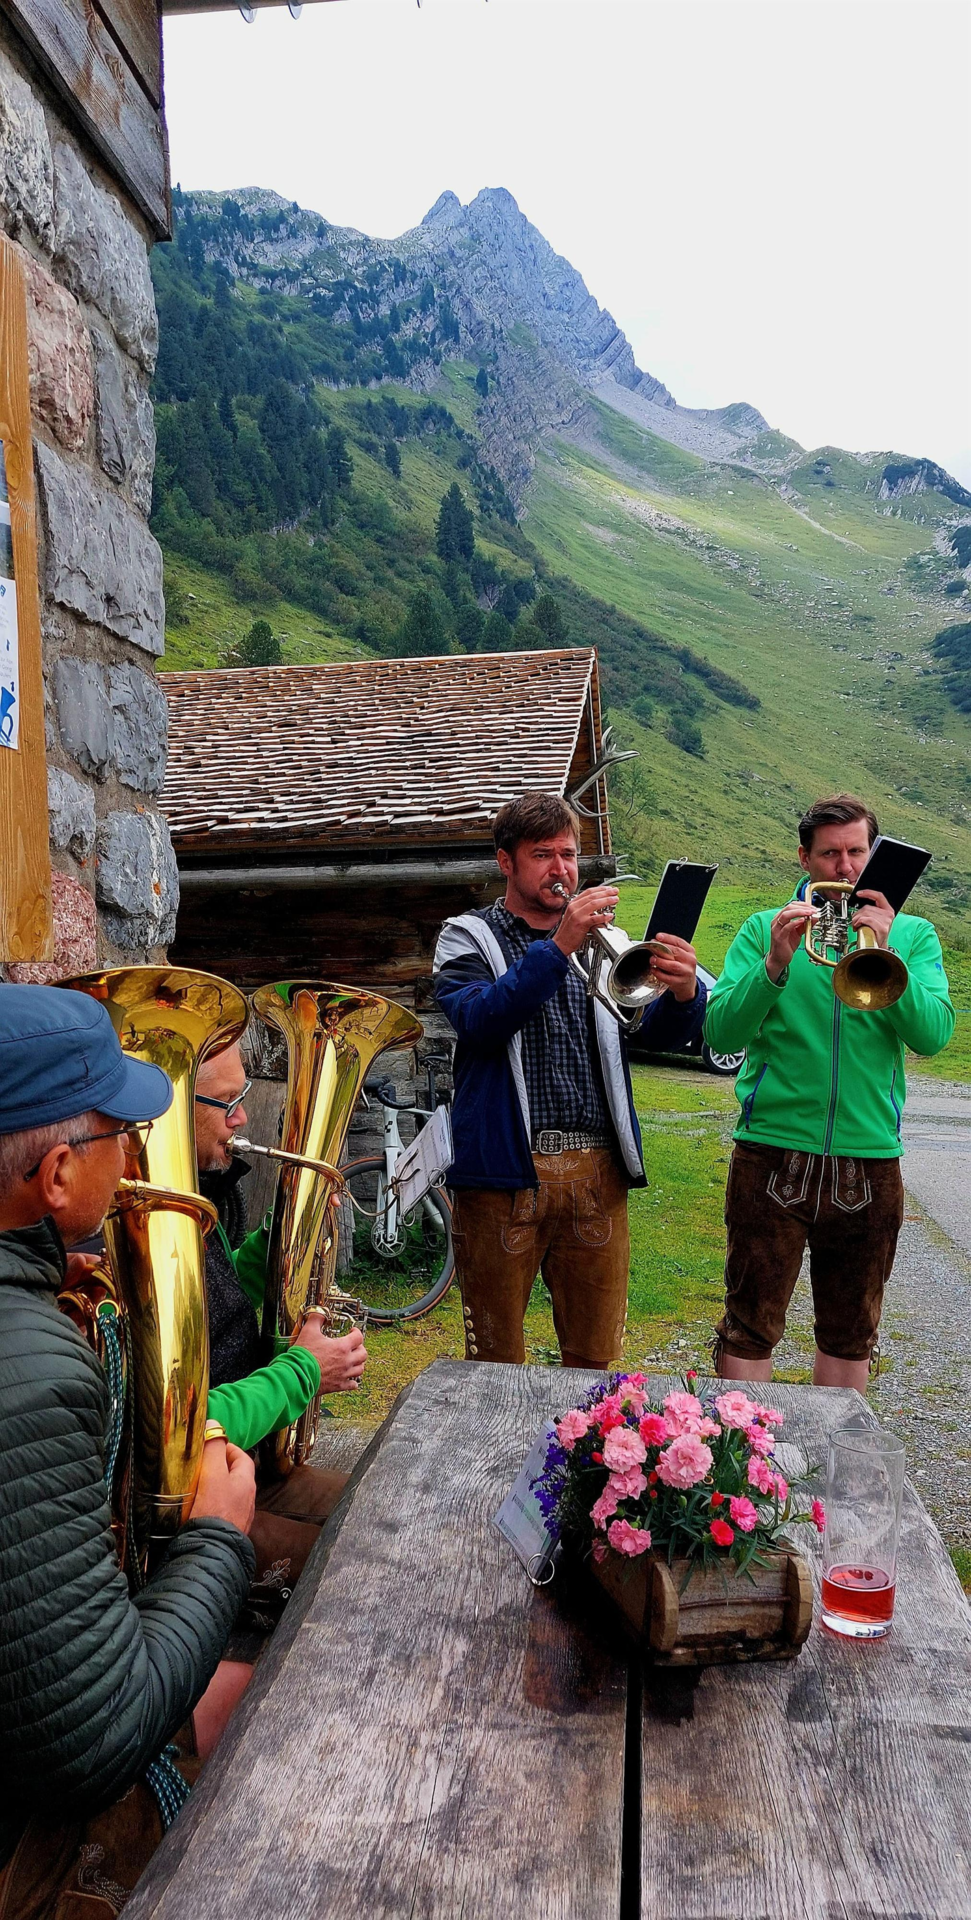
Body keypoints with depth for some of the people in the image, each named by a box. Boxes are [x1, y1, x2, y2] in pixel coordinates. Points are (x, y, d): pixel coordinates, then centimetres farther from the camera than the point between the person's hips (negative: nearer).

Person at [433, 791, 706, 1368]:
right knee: (496, 1361, 7)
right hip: (506, 1172, -3)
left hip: (598, 1174, 3)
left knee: (595, 1361, 12)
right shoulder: (469, 938, 5)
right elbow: (479, 1020, -16)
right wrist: (560, 945, -25)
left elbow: (661, 1033, 3)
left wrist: (684, 992, -19)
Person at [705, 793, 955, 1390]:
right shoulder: (766, 929, 2)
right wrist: (775, 963, -23)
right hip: (773, 1156, -2)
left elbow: (933, 1035, -9)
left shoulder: (912, 934, 6)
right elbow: (721, 1033, -9)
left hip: (871, 1159, 2)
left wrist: (884, 957, -20)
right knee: (750, 1327, 3)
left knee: (850, 1334, 16)